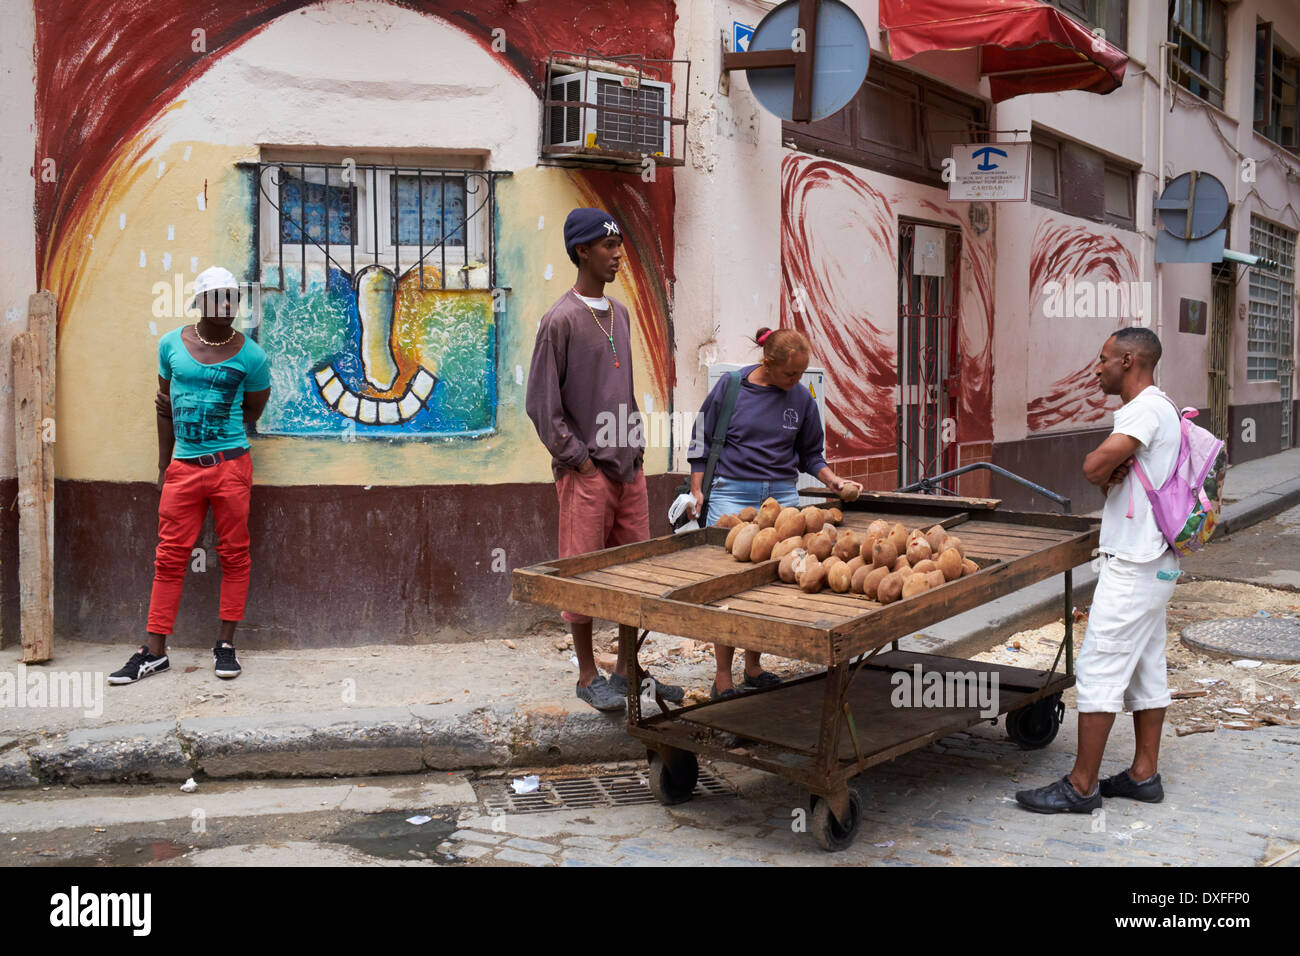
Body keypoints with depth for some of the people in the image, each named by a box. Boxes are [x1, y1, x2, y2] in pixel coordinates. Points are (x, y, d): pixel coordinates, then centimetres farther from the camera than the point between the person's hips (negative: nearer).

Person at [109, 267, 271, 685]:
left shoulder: (250, 355, -2)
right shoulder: (172, 344, 5)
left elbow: (252, 412, 7)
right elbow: (166, 408, 13)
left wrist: (205, 428, 0)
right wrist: (164, 466, 12)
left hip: (230, 465, -2)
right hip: (182, 468, 2)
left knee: (233, 555, 4)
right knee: (169, 558, 5)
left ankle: (225, 644, 15)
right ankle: (154, 652, 13)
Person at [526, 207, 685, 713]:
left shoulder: (620, 313, 14)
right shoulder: (561, 319, -9)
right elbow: (541, 404, -11)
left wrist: (636, 446, 12)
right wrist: (579, 458, -11)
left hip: (628, 466, 7)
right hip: (586, 472, -7)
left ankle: (627, 669, 21)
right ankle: (588, 676, 13)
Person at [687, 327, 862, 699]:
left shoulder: (801, 397, 7)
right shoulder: (730, 387, -1)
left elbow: (809, 454, 17)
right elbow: (703, 442, 6)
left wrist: (834, 481, 2)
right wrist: (696, 491, 1)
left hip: (782, 494, 3)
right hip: (732, 492, -3)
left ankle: (754, 668, 19)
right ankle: (722, 680, 3)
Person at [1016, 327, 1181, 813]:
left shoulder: (1145, 409, -16)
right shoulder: (1162, 408, 18)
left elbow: (1093, 466, -26)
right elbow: (1102, 472, 14)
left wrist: (1105, 467, -4)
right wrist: (1112, 471, -9)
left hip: (1133, 564, -11)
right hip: (1155, 560, 11)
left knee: (1099, 668, -7)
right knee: (1146, 668, 14)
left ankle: (1081, 786, -1)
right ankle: (1143, 773, 22)